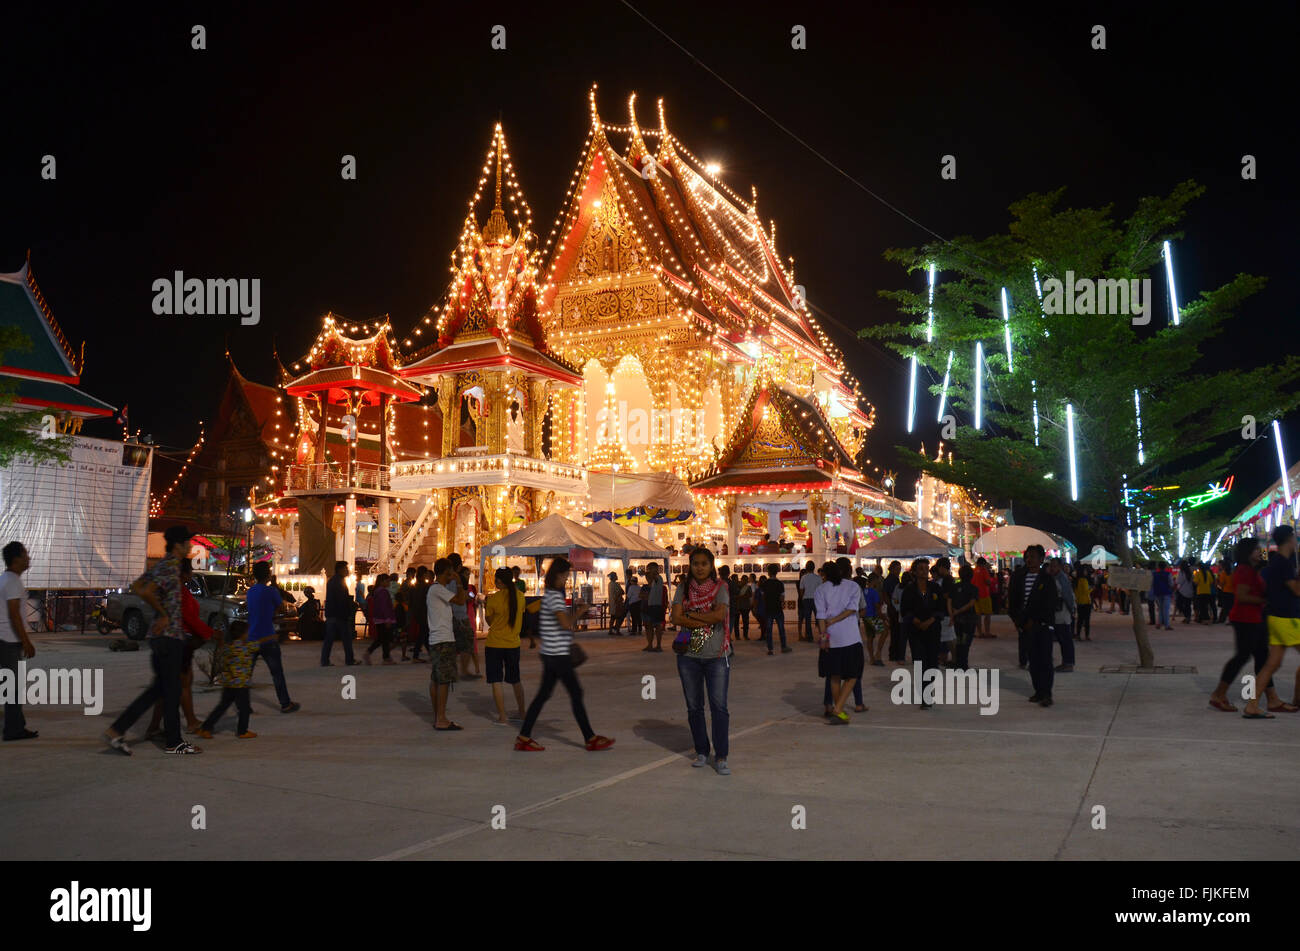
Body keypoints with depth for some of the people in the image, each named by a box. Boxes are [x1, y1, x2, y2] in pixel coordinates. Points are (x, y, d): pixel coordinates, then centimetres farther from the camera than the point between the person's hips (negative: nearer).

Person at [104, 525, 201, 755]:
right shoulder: (171, 568, -16)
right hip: (170, 635, -9)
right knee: (172, 690, 1)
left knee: (159, 687, 15)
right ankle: (173, 742, 11)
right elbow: (146, 592, -29)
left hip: (159, 635, 9)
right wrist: (164, 614, -16)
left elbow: (136, 587, 20)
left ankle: (117, 730, 10)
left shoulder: (161, 566, 14)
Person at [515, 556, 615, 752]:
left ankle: (523, 738, 14)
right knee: (576, 694, -1)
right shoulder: (554, 596, -16)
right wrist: (580, 611, -10)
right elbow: (567, 624, -25)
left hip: (551, 654, 10)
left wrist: (576, 611, 12)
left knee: (543, 694, 12)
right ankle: (591, 739, 7)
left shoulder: (549, 594, 15)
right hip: (558, 655, -10)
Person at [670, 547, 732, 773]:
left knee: (719, 706, -6)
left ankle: (721, 757, -1)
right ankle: (701, 752, 23)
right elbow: (676, 618, -6)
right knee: (694, 707, 10)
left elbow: (719, 615, -16)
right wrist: (706, 621, -13)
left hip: (716, 655, -3)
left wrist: (691, 614, -9)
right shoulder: (683, 589, 6)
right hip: (688, 655, 3)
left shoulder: (720, 587, -1)